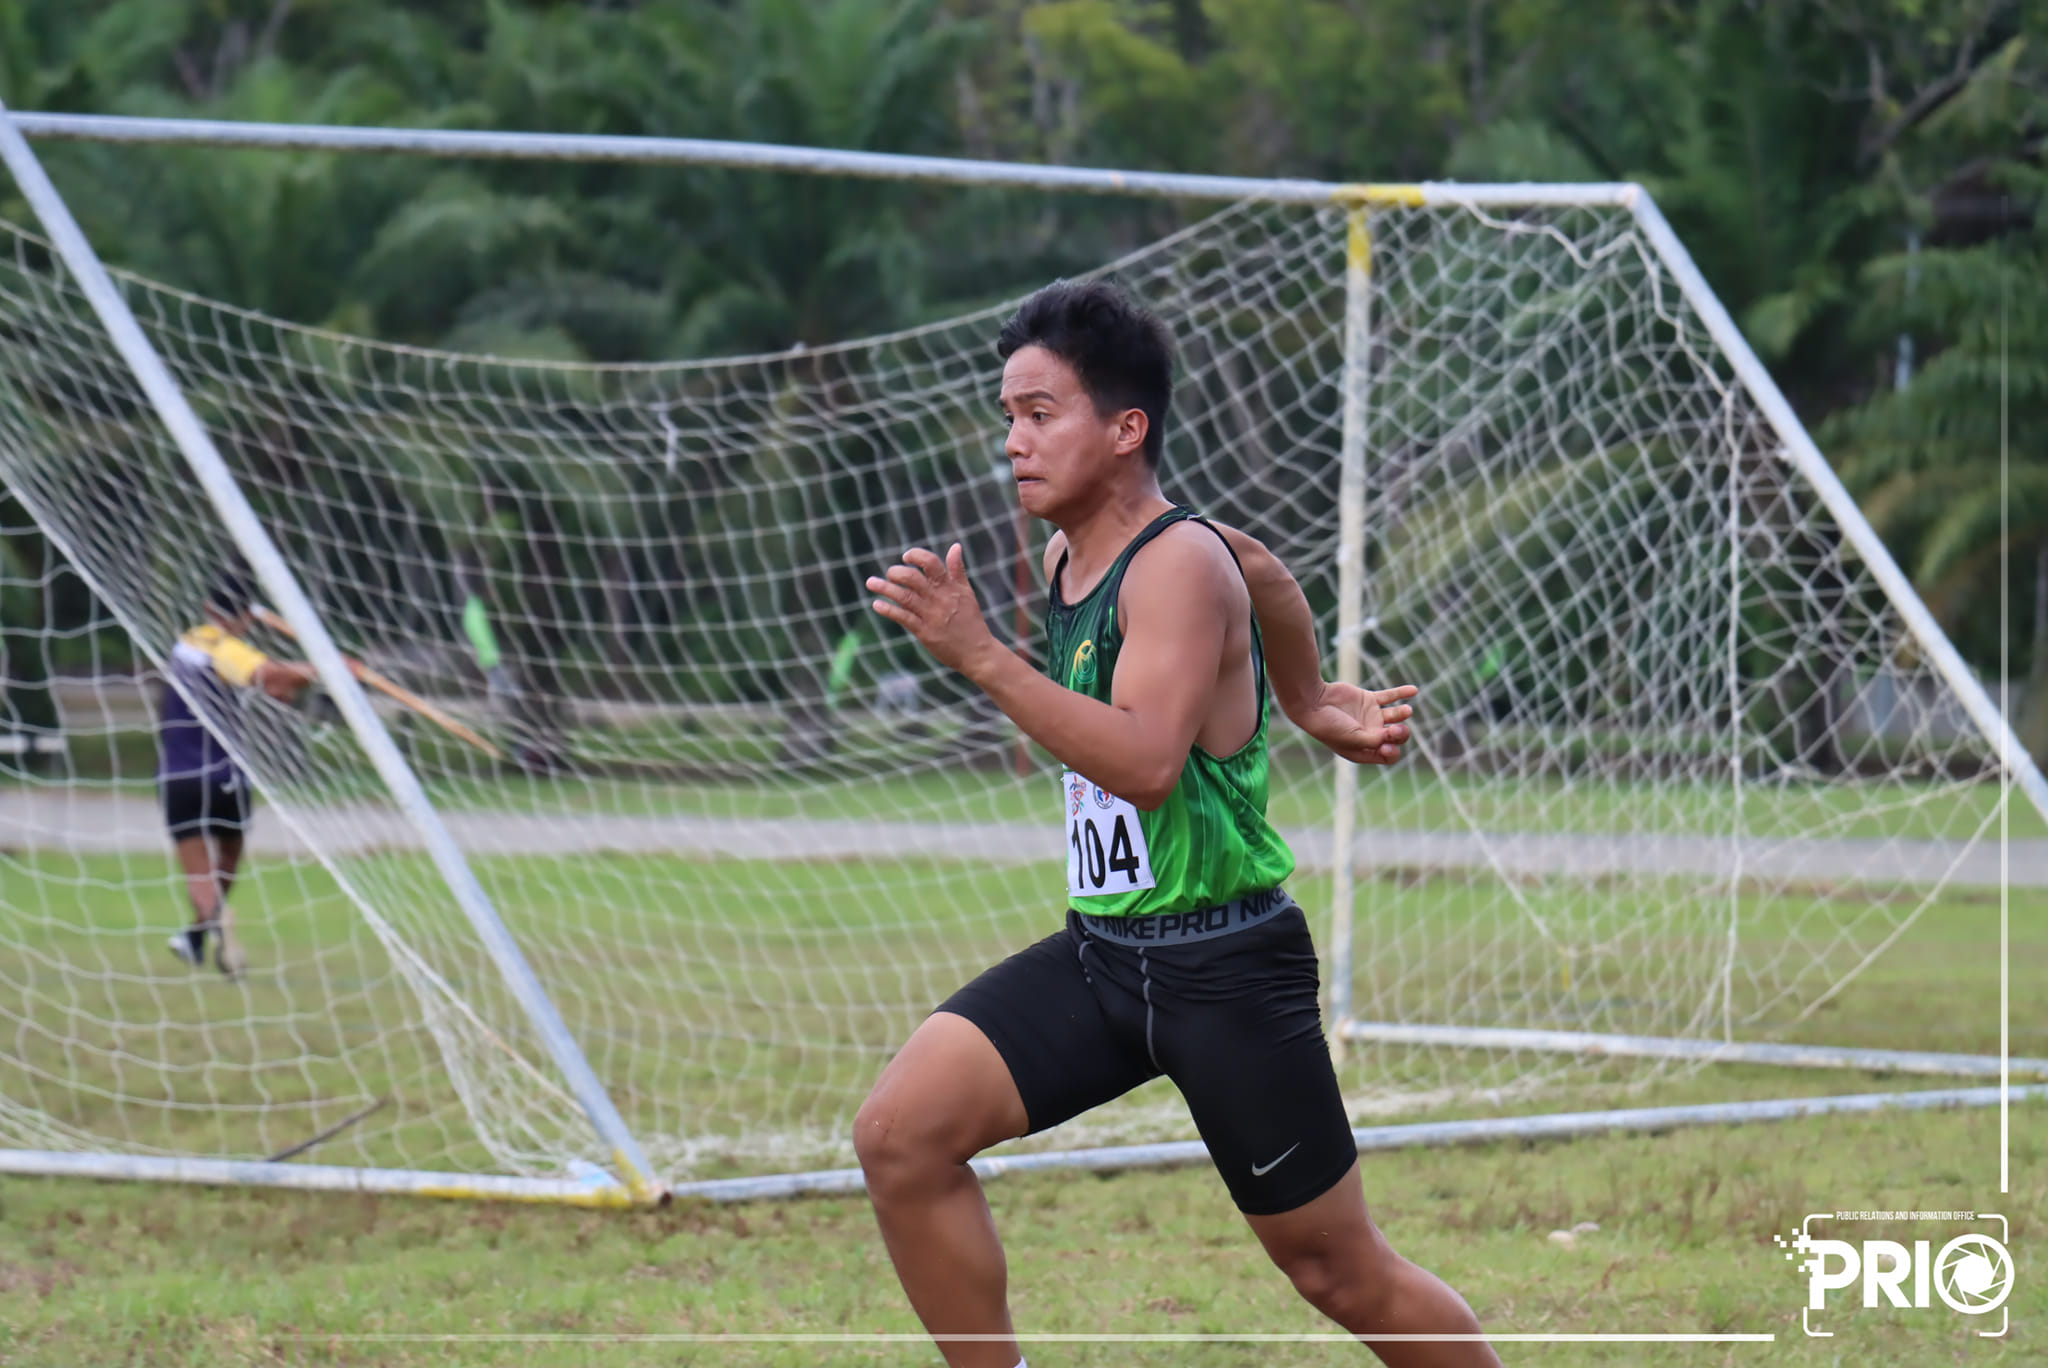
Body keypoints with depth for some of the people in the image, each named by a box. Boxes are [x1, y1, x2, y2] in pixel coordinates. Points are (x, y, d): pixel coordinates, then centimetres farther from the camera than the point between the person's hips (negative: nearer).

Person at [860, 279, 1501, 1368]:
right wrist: (1312, 704, 35)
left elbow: (1146, 764, -32)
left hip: (1223, 962, -8)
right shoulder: (1066, 559, 8)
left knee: (1342, 1275, 4)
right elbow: (1260, 572, 26)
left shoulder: (1179, 564, -18)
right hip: (1100, 951, 8)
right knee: (899, 1136, -12)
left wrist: (981, 657, -36)